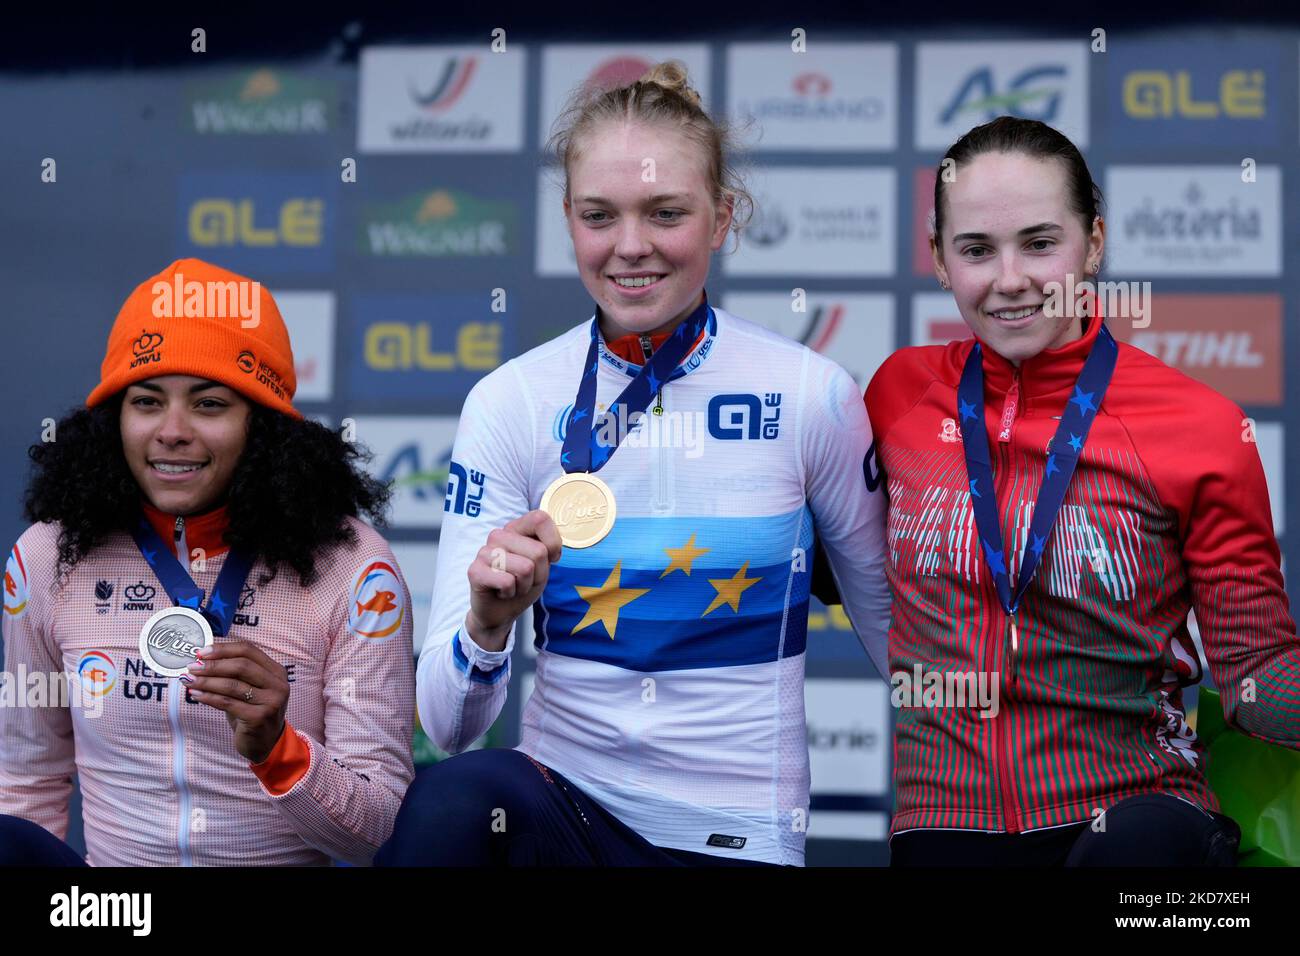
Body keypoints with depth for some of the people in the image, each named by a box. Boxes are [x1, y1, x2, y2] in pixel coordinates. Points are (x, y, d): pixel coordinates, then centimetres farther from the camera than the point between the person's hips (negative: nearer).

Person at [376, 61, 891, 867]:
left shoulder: (812, 395, -6)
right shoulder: (510, 402, -3)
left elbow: (890, 618, 11)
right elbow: (450, 725, -7)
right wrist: (487, 623, -26)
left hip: (741, 837, 1)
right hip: (563, 796, 0)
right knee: (456, 797, -33)